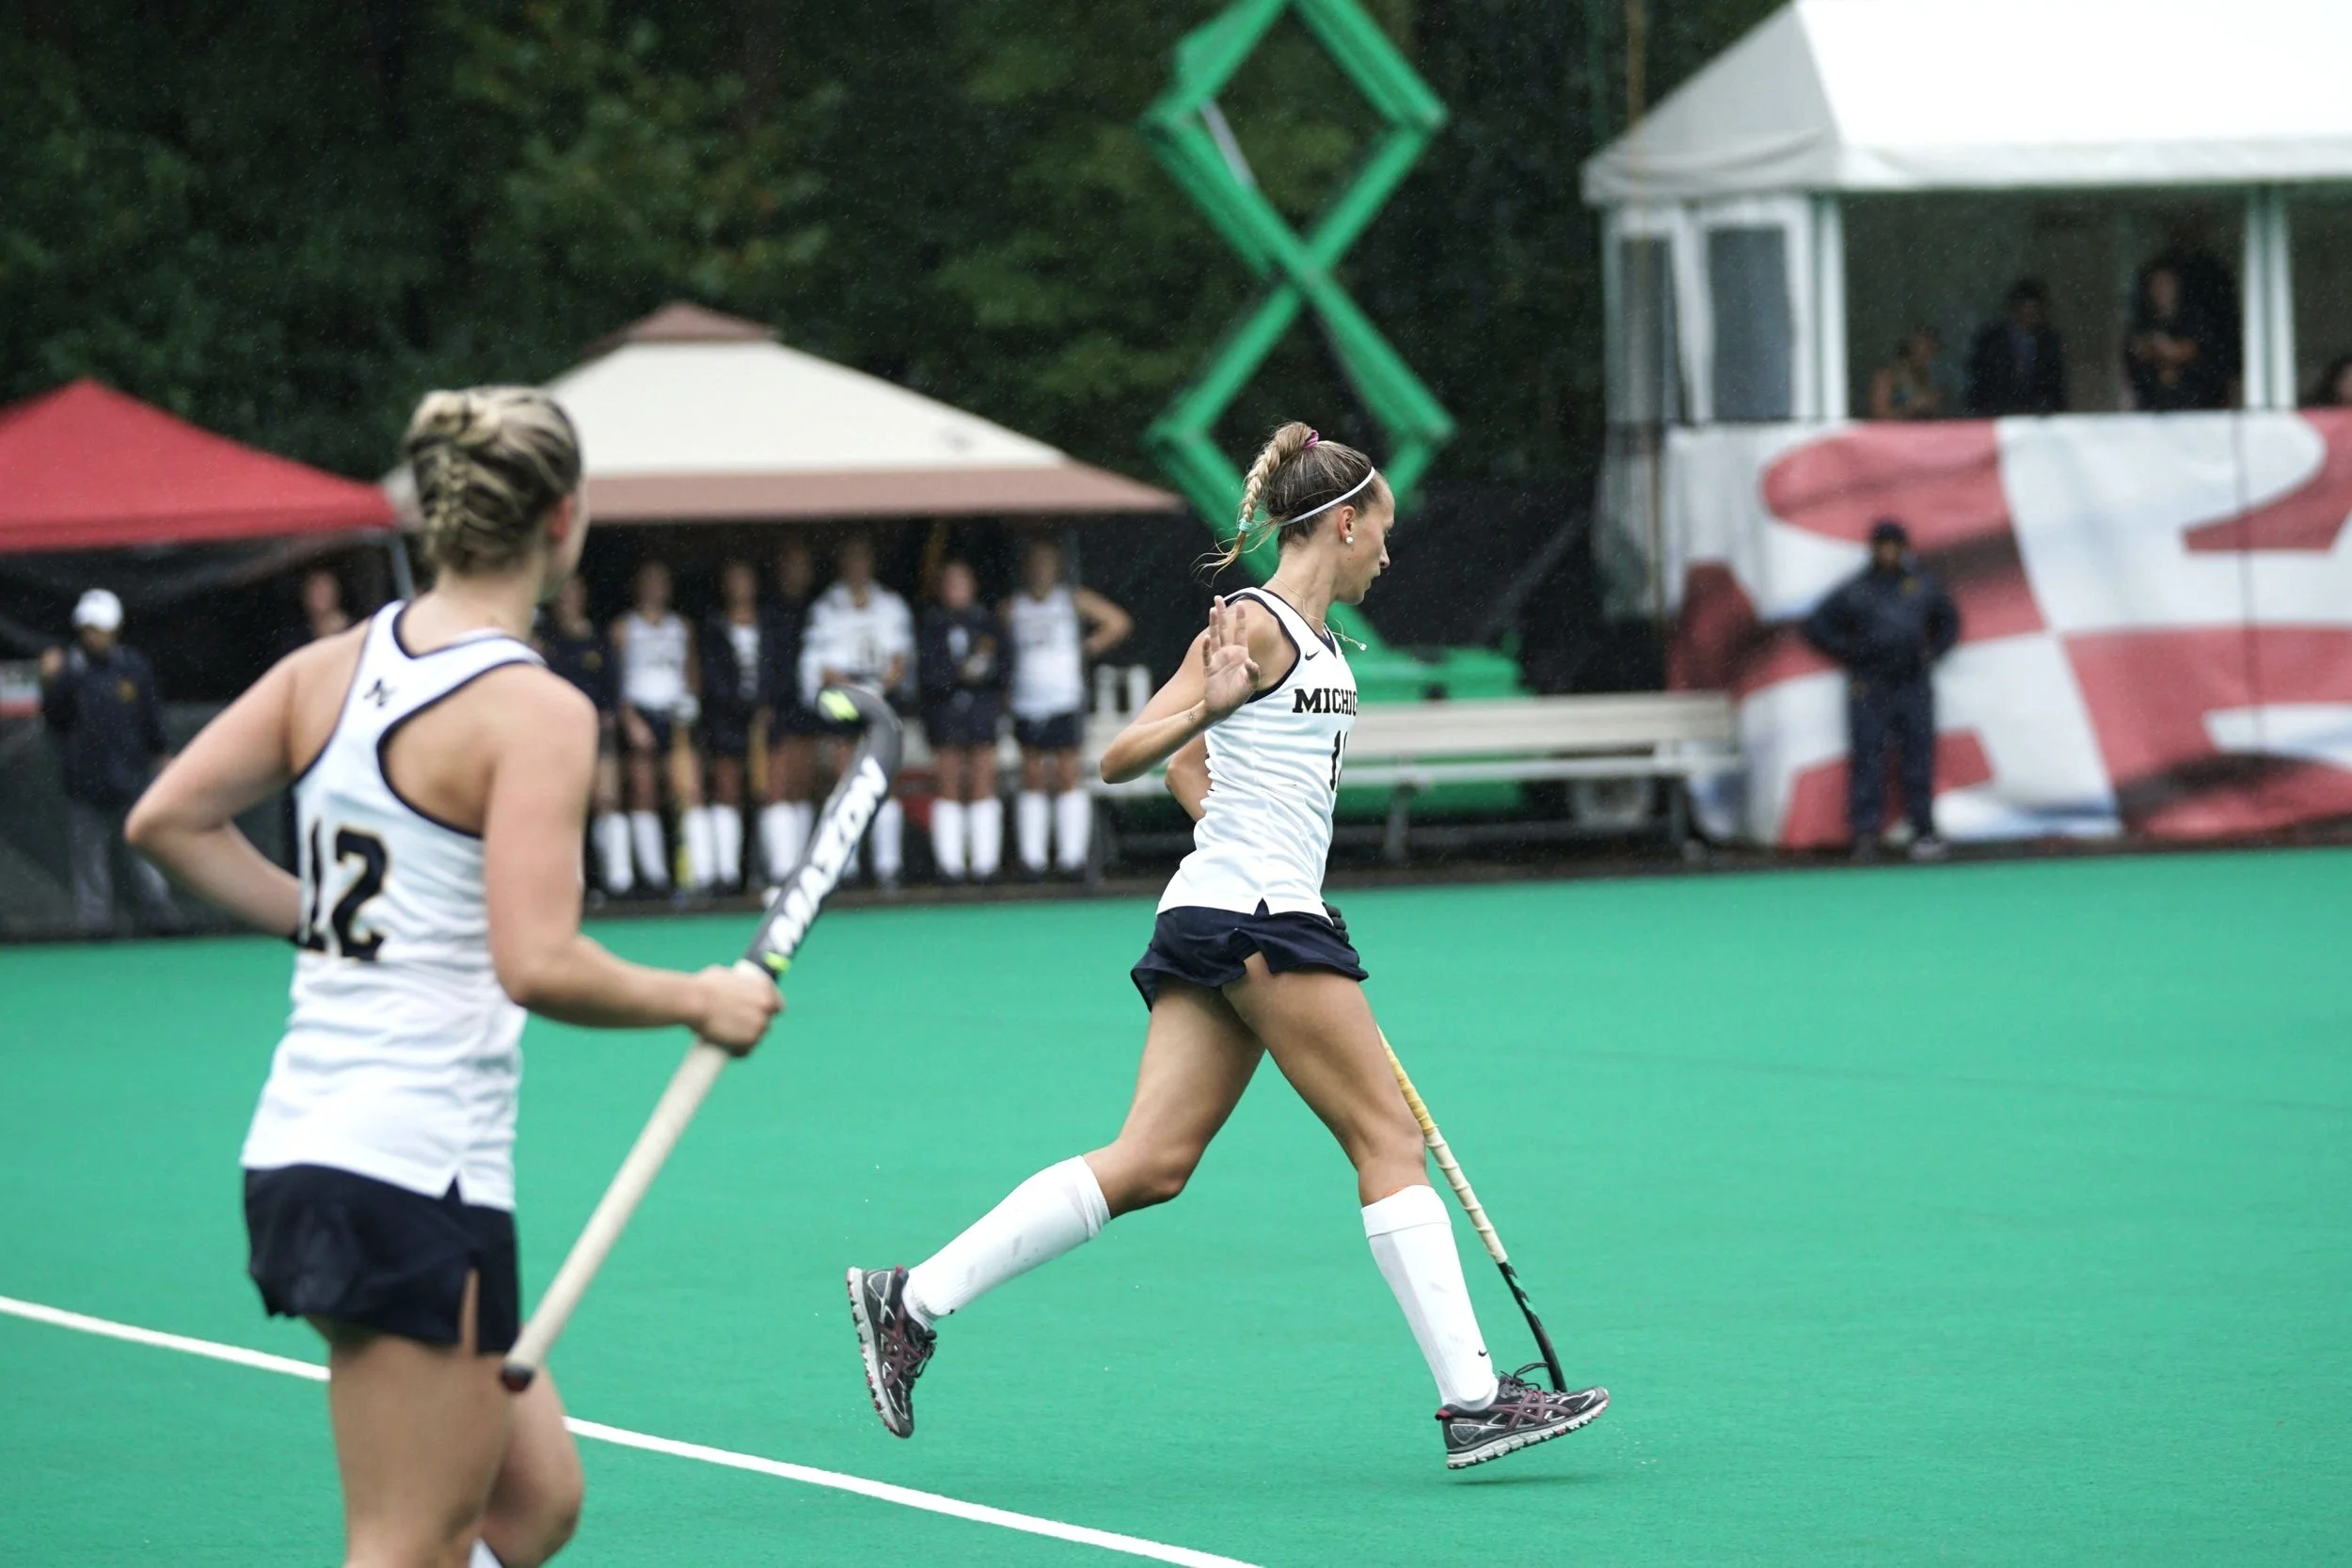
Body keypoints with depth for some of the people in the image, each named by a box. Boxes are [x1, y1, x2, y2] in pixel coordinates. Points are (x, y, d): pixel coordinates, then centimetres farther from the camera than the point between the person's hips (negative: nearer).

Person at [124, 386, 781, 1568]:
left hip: (299, 1144, 8)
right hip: (418, 1169, -8)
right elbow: (539, 967, -22)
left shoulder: (329, 668, 8)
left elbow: (166, 821, 7)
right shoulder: (535, 712, -14)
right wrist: (699, 1003, -7)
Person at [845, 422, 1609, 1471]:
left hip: (1213, 916, 10)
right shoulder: (1255, 625, -9)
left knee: (1148, 1166, 2)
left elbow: (1186, 765, 31)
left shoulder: (1315, 638, 19)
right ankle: (1472, 1402, -4)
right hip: (1256, 918, -10)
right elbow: (1122, 757, -13)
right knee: (1388, 1142, -5)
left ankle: (912, 1302, 0)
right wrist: (1210, 707, -29)